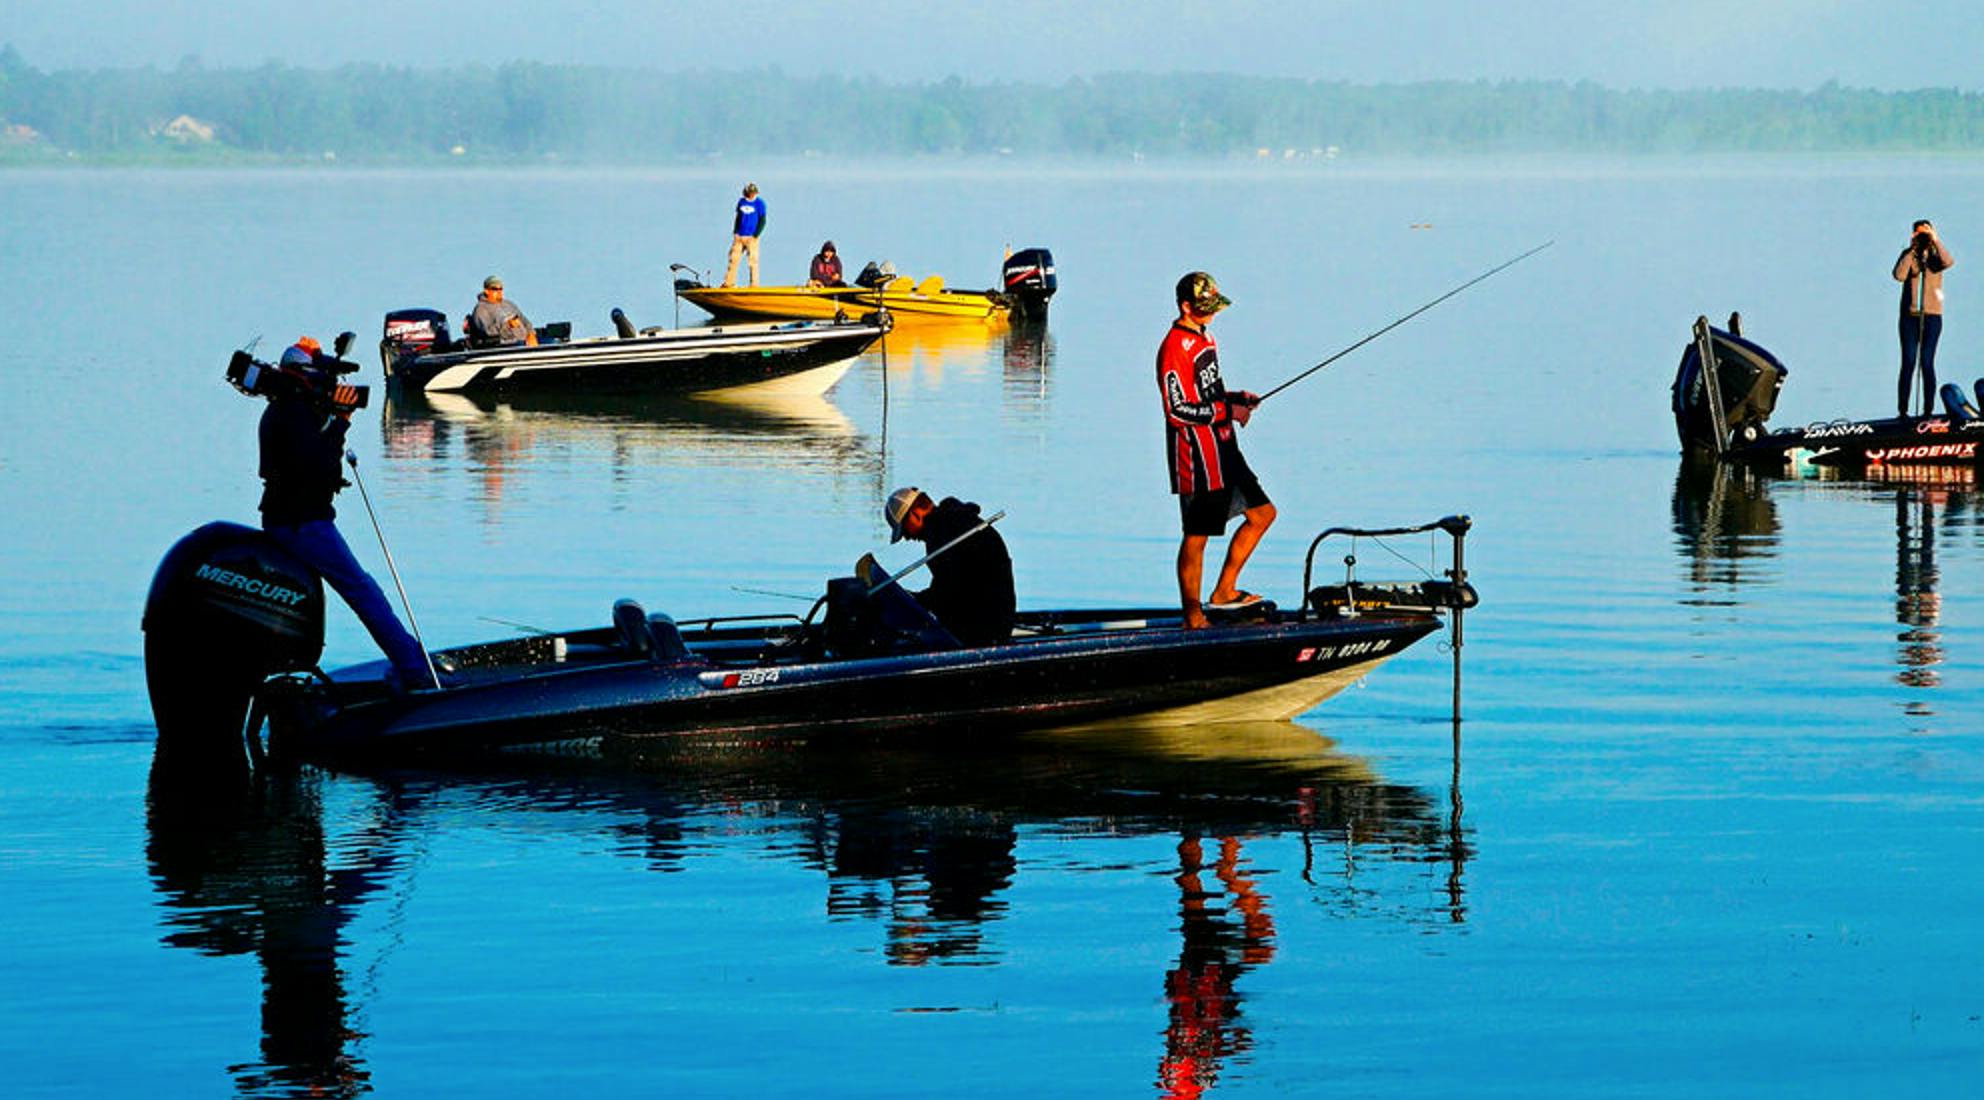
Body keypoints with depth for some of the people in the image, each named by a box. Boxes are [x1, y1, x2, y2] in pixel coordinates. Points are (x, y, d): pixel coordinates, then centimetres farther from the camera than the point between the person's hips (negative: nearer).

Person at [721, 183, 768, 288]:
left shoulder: (760, 203, -4)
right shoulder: (741, 202, 10)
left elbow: (763, 221, -5)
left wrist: (755, 236, -11)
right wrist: (735, 232, 8)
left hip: (751, 237, -5)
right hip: (739, 236, 5)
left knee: (753, 261, -4)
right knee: (733, 259, 2)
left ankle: (754, 285, 0)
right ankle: (729, 282, 7)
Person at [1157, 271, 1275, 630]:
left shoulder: (1204, 338, 14)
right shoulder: (1174, 348, -17)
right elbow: (1178, 410, -22)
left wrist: (1239, 398, 7)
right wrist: (1227, 411, -17)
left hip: (1223, 451, 10)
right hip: (1196, 458, -10)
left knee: (1262, 513, 14)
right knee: (1197, 536, -3)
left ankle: (1223, 592, 19)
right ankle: (1193, 619, 5)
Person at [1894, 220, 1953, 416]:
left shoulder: (1936, 255, 3)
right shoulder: (1908, 255, 5)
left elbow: (1947, 262, -20)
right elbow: (1899, 275, -12)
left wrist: (1935, 240, -22)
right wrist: (1912, 250, -12)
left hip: (1932, 315, -1)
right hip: (1910, 315, 1)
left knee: (1927, 364, -3)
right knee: (1908, 363, -4)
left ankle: (1928, 410, 1)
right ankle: (1902, 410, -1)